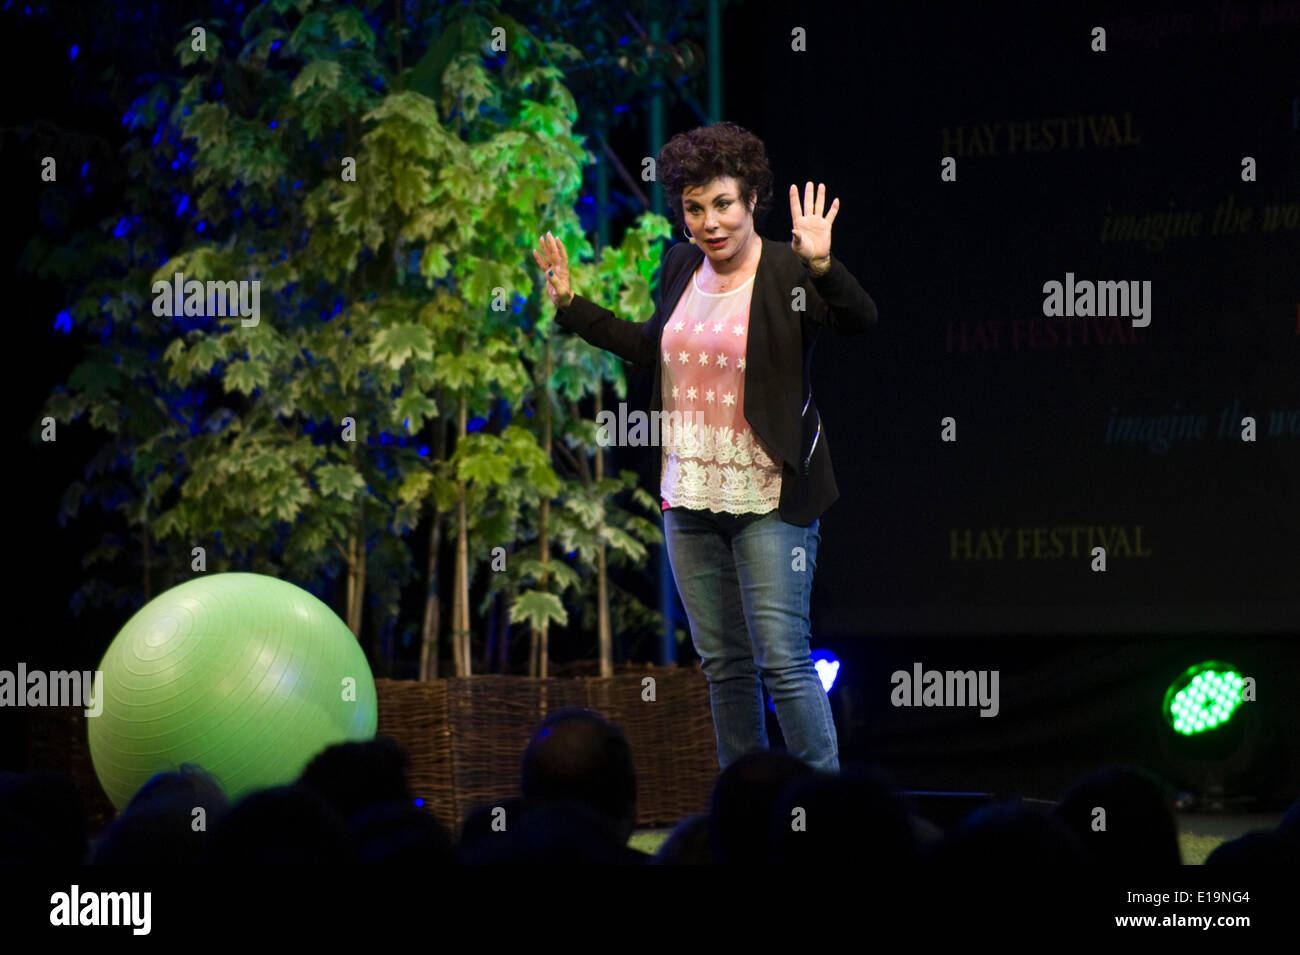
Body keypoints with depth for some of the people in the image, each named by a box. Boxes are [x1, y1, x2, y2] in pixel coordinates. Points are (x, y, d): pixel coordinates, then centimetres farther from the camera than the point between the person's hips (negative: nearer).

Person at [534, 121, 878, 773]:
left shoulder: (788, 273, -11)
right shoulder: (680, 269, 8)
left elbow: (860, 322, -27)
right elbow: (652, 347, 26)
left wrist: (821, 267, -43)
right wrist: (569, 304, 24)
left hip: (769, 501, -7)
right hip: (689, 498, 7)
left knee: (783, 659, -11)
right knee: (723, 663, 12)